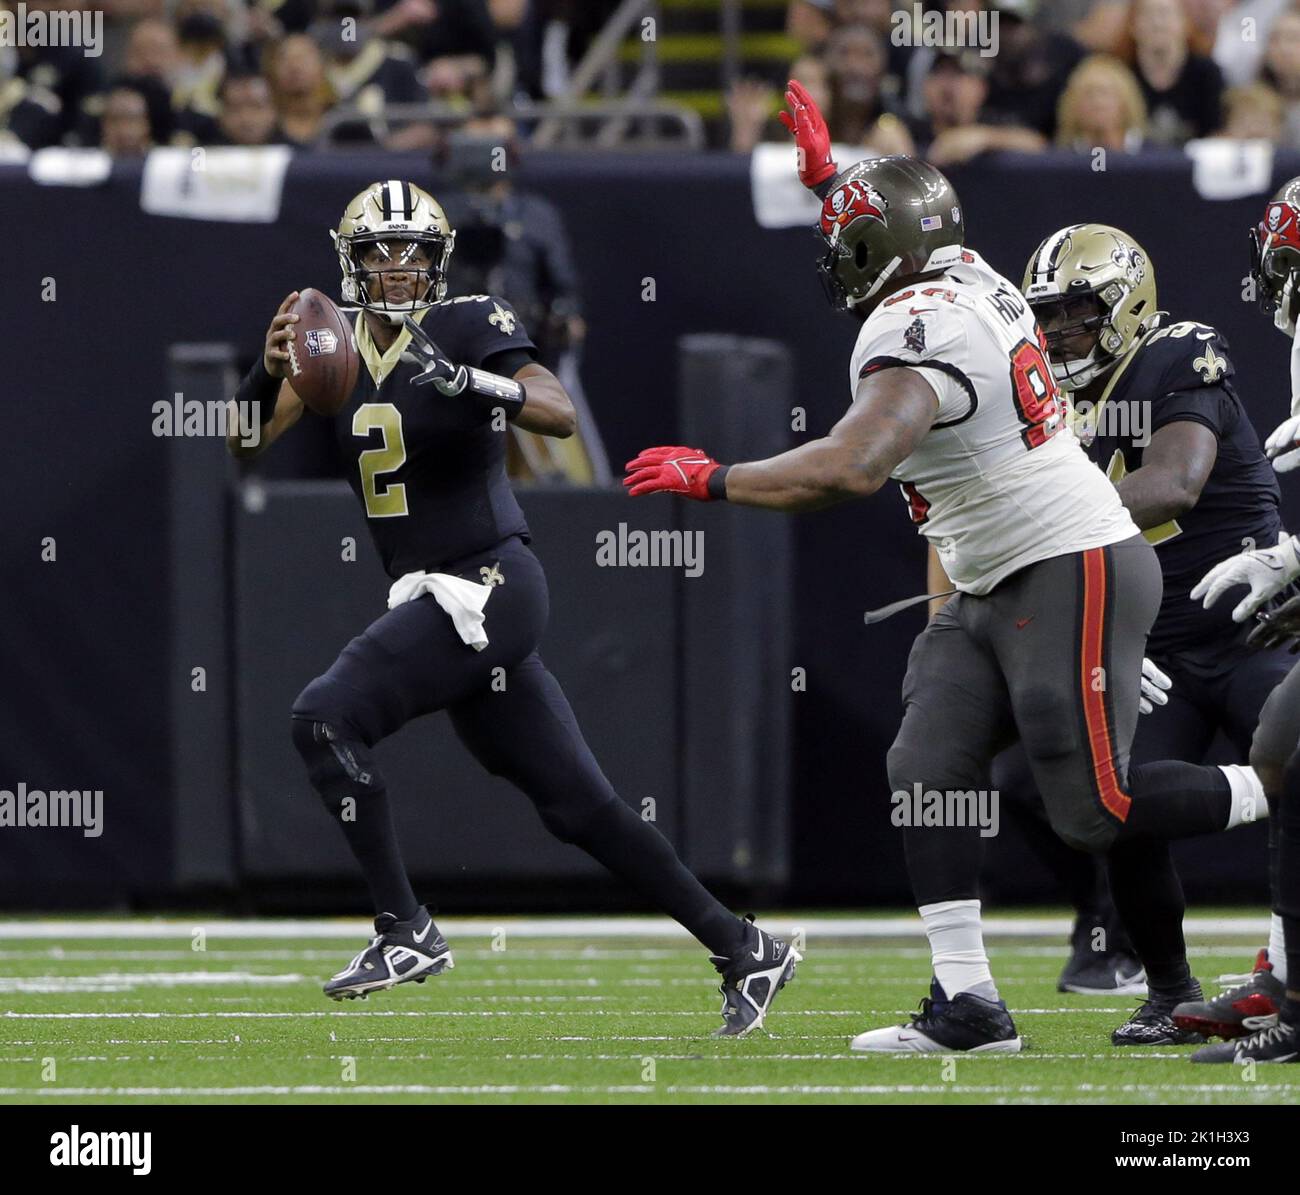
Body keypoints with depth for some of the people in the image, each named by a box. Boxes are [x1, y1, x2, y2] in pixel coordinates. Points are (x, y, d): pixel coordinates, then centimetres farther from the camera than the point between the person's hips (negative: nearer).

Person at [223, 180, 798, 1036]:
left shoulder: (469, 328, -8)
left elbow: (561, 413, -22)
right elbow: (245, 447, 6)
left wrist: (467, 381, -37)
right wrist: (269, 372, -13)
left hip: (489, 585, -7)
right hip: (436, 596, 7)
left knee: (328, 717, -17)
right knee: (578, 805, 8)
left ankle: (407, 932, -10)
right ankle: (744, 950, 15)